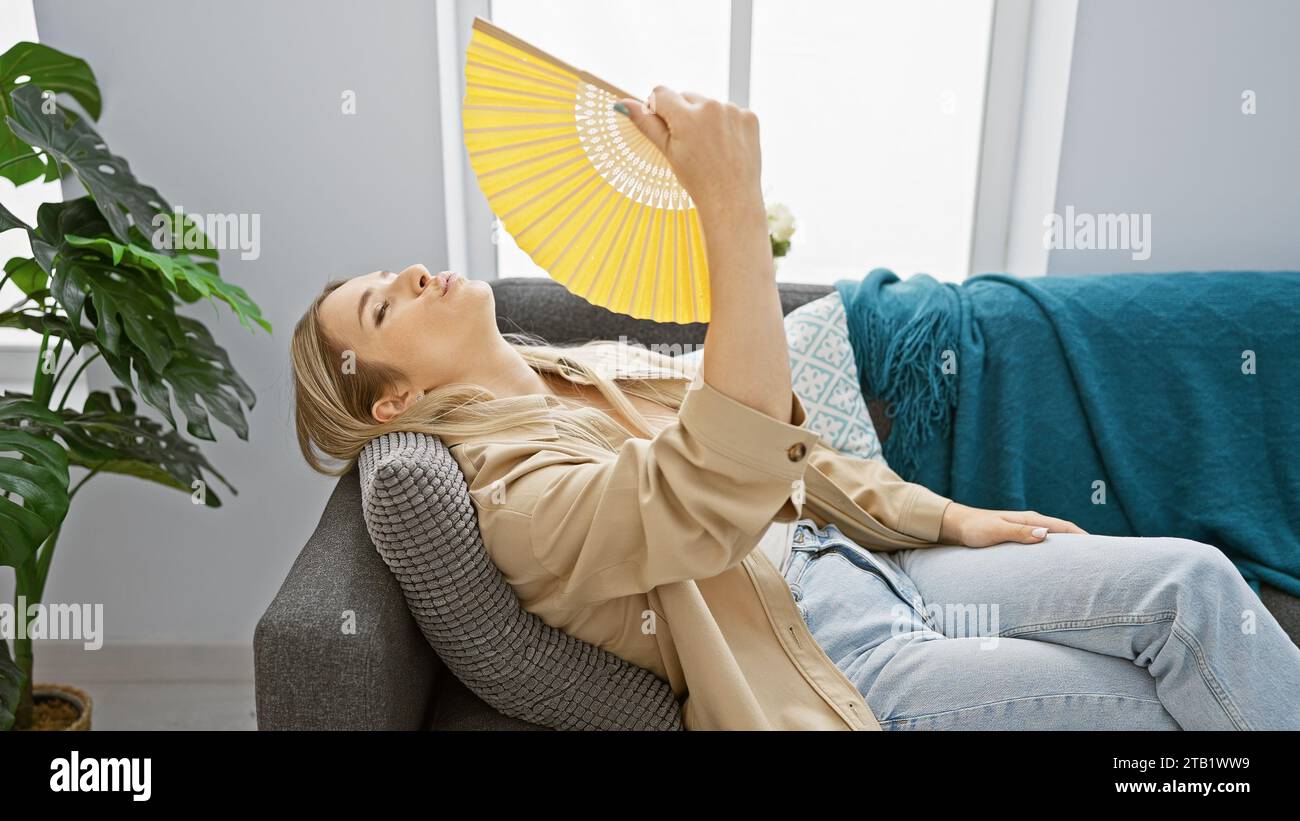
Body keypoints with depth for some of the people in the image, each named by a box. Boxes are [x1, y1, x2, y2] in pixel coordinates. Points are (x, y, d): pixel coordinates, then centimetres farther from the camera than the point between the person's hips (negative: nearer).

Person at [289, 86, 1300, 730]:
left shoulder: (589, 365, 10)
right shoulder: (510, 492, -17)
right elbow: (720, 481, -35)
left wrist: (952, 518, 10)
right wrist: (732, 205, -40)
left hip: (866, 563, 7)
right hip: (839, 658, -7)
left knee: (1190, 579, -6)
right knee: (1164, 707, -9)